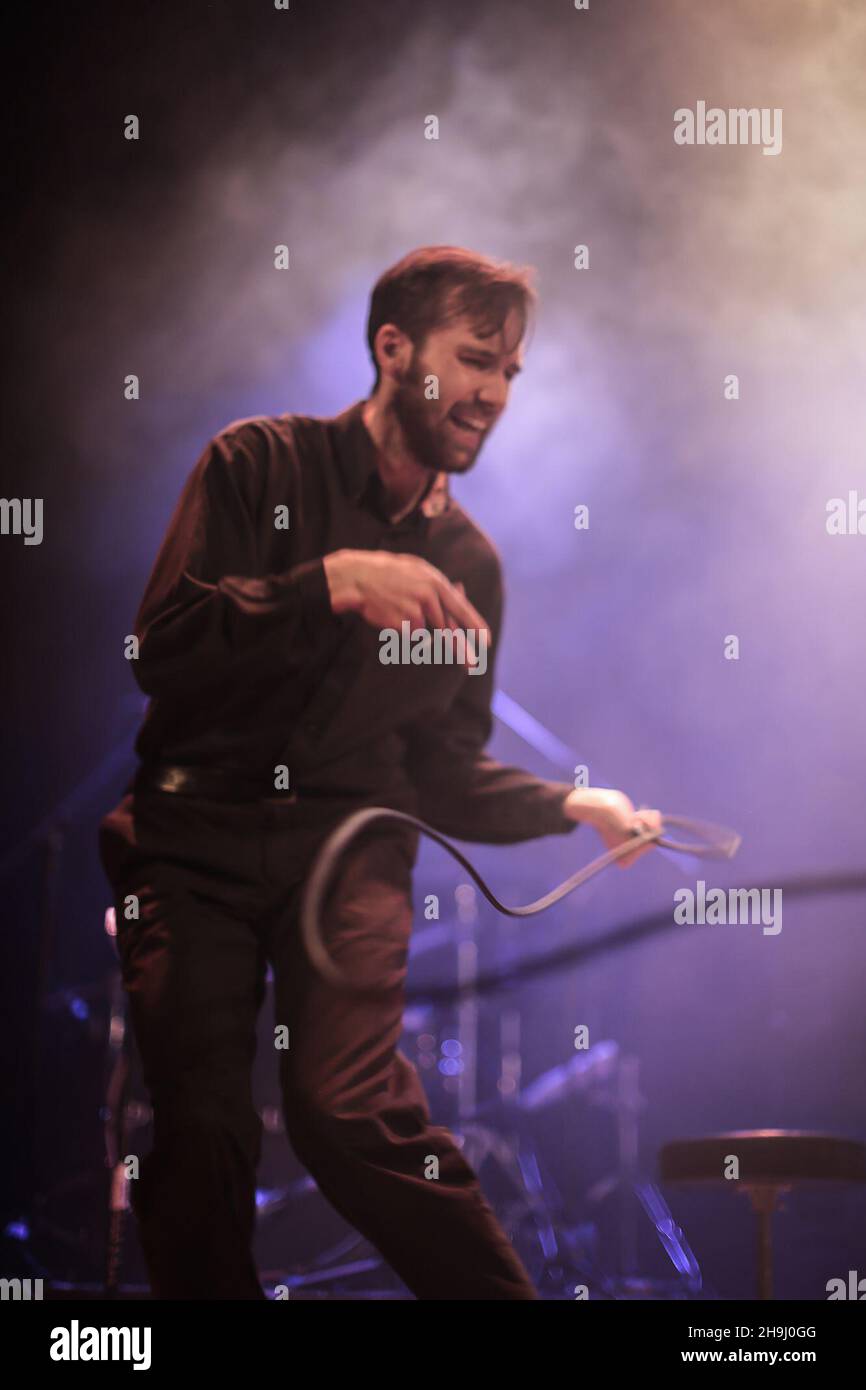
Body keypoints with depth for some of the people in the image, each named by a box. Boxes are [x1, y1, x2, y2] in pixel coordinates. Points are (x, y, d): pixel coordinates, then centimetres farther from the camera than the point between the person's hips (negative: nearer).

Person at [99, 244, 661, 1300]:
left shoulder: (466, 561, 14)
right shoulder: (263, 463, 0)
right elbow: (163, 648, -14)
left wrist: (569, 805, 3)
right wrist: (336, 584, -24)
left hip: (349, 845, 2)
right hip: (195, 837, -1)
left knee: (349, 1106, -22)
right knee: (199, 1131, -13)